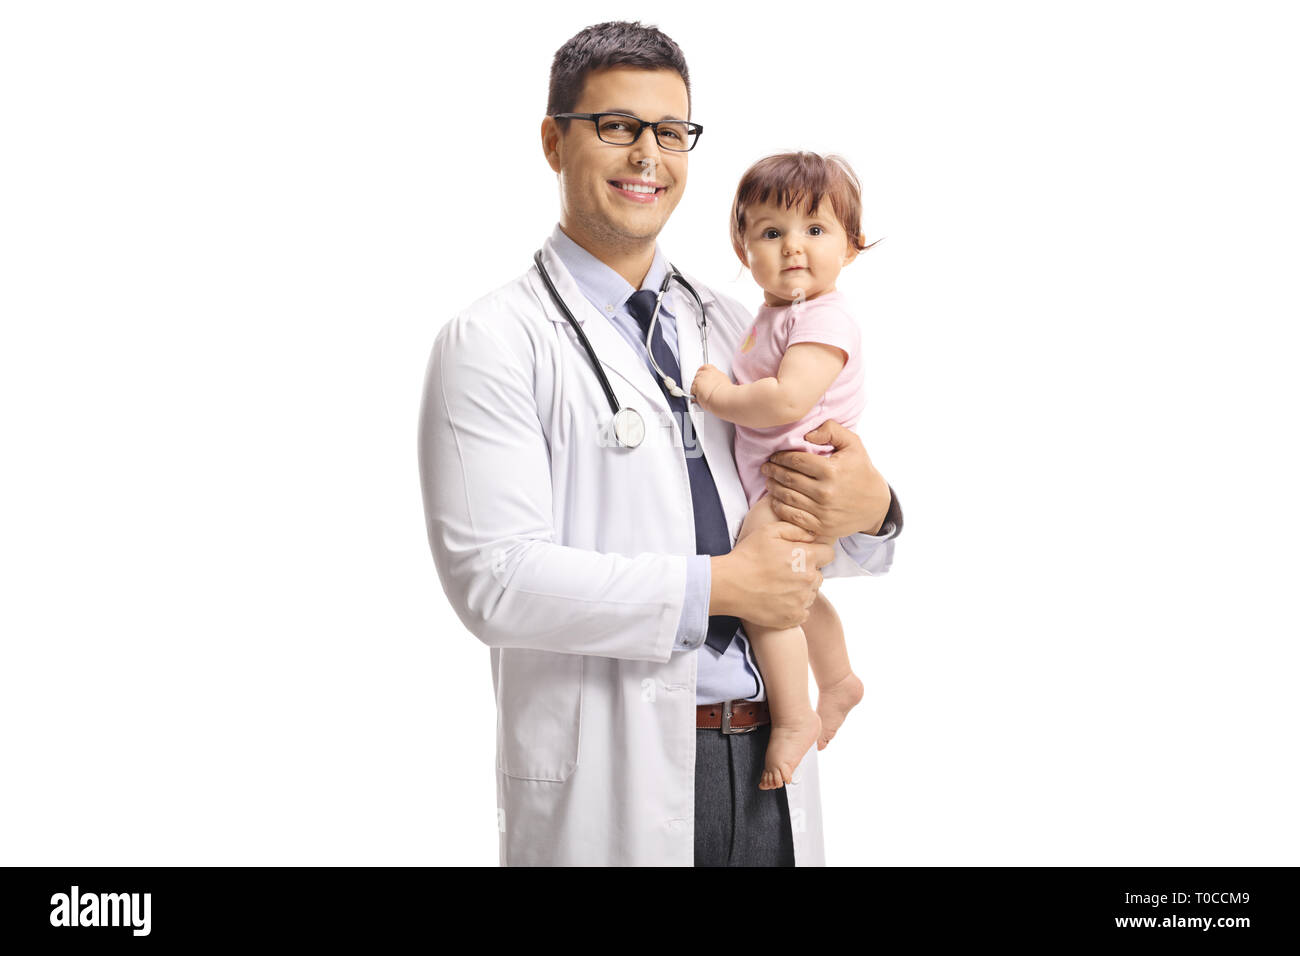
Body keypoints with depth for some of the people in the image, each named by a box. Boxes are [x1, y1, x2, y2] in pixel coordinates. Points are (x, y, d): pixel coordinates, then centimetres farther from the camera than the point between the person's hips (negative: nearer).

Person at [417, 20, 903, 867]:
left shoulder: (732, 325, 13)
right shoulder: (490, 342, -6)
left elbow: (797, 544, 17)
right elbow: (492, 580, -17)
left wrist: (869, 510, -7)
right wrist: (717, 586, -16)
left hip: (770, 765, 6)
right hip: (609, 785, -5)